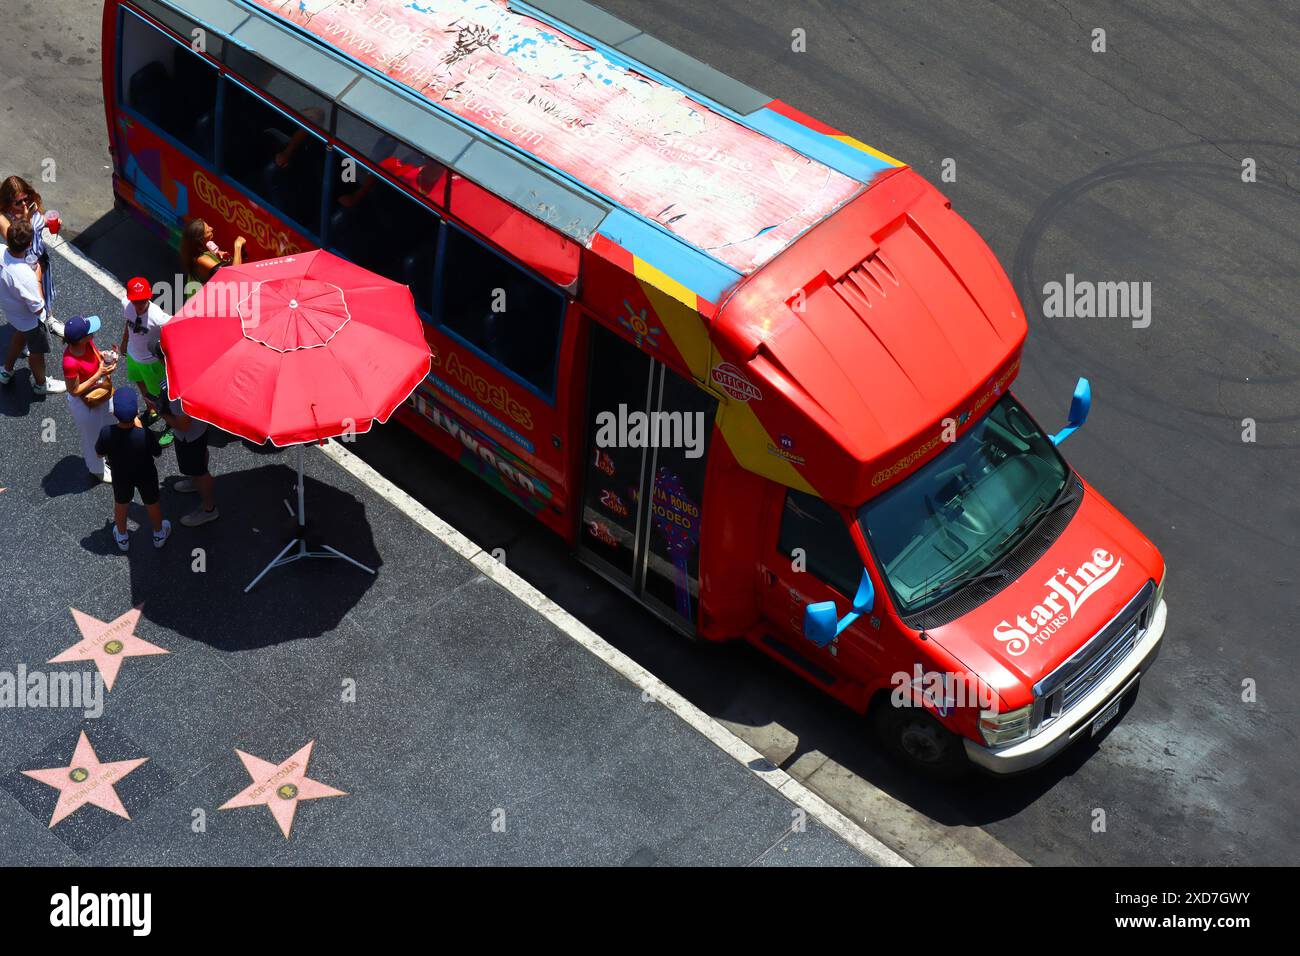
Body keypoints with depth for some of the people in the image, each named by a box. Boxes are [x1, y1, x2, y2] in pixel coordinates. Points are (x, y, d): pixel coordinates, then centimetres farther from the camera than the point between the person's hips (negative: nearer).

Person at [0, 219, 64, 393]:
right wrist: (38, 277, -21)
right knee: (37, 351, 23)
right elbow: (38, 309, -28)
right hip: (29, 319, -6)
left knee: (20, 335, 37)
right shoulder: (24, 276, -45)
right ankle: (40, 384, 50)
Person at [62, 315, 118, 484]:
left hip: (102, 394, 7)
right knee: (92, 437, 22)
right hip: (85, 404, -7)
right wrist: (99, 374, -32)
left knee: (106, 426, 33)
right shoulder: (70, 362, -41)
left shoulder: (87, 342, -21)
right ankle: (97, 470, 50)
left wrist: (105, 356, -19)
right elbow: (74, 391, -28)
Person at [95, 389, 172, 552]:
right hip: (146, 476, -1)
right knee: (152, 503, 27)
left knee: (121, 504, 30)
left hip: (120, 476, 1)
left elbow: (99, 454, -14)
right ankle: (159, 534, 52)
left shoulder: (106, 432, -33)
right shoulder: (145, 435, -38)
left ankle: (122, 537, 53)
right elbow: (157, 453, -17)